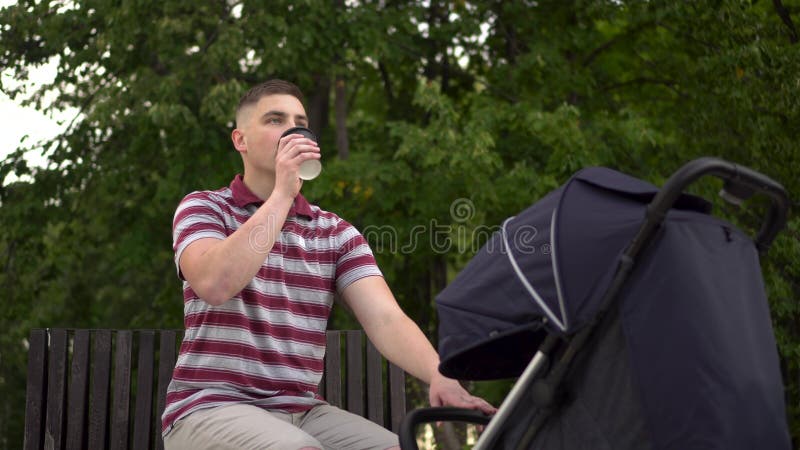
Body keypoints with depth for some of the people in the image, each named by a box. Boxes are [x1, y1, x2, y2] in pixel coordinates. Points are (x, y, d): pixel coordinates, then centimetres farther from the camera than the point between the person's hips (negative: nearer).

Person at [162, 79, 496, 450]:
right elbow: (215, 285, -22)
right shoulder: (203, 208, 0)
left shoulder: (337, 233, 8)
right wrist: (281, 194, -18)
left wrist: (440, 376, -25)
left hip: (303, 412, 4)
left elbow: (385, 318, -6)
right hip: (211, 408, -4)